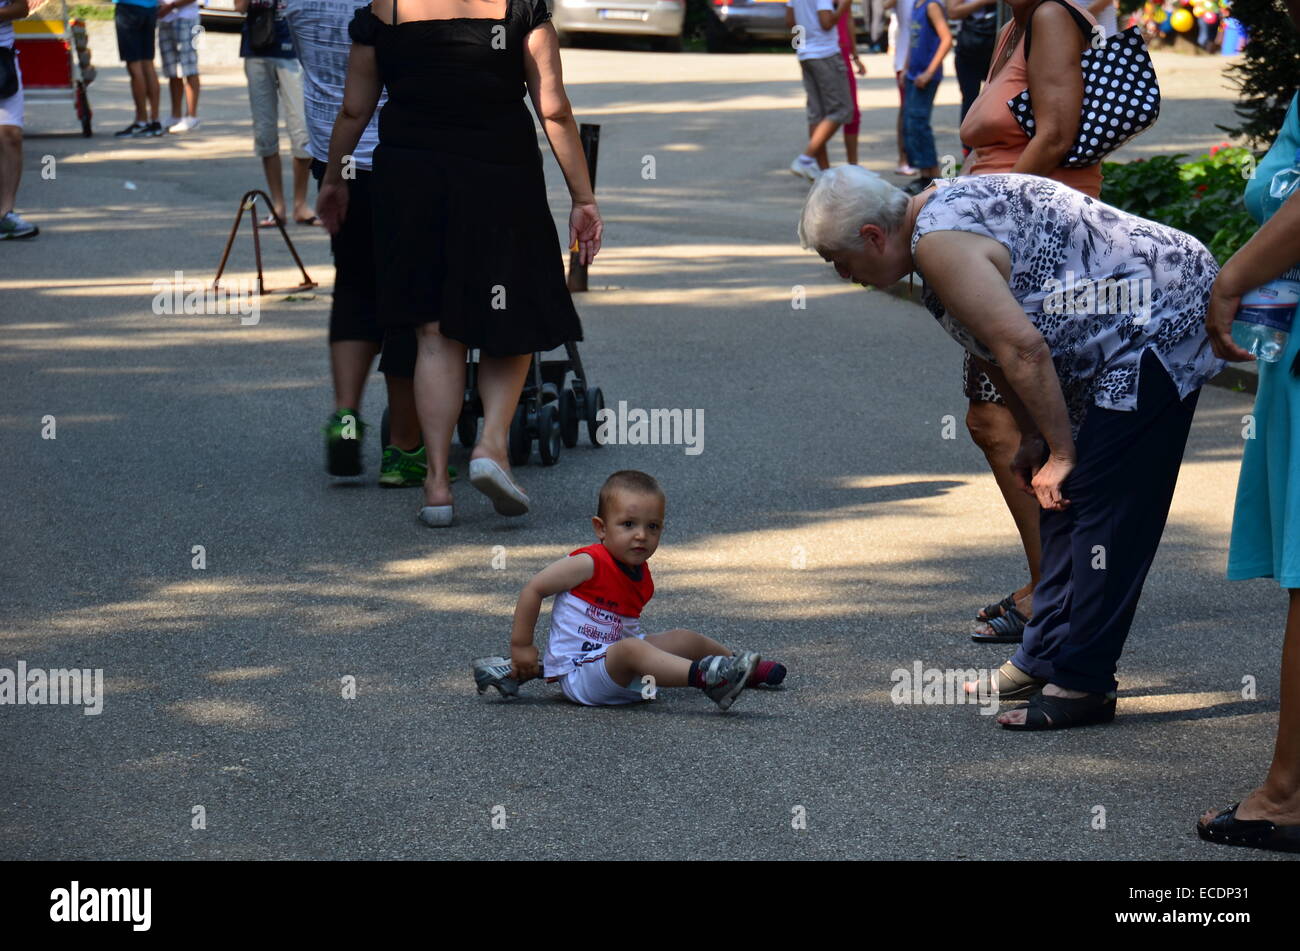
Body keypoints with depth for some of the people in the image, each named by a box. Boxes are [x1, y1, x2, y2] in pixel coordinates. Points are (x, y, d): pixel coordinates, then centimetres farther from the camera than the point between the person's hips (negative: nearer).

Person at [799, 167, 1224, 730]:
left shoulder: (940, 242, -21)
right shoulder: (943, 213, 11)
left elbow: (1022, 350, -25)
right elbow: (994, 349, 18)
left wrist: (1060, 453, -17)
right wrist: (1034, 440, 16)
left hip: (1158, 327, -11)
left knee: (1104, 504, -10)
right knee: (1066, 496, 15)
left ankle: (1083, 683, -7)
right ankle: (1046, 659, 23)